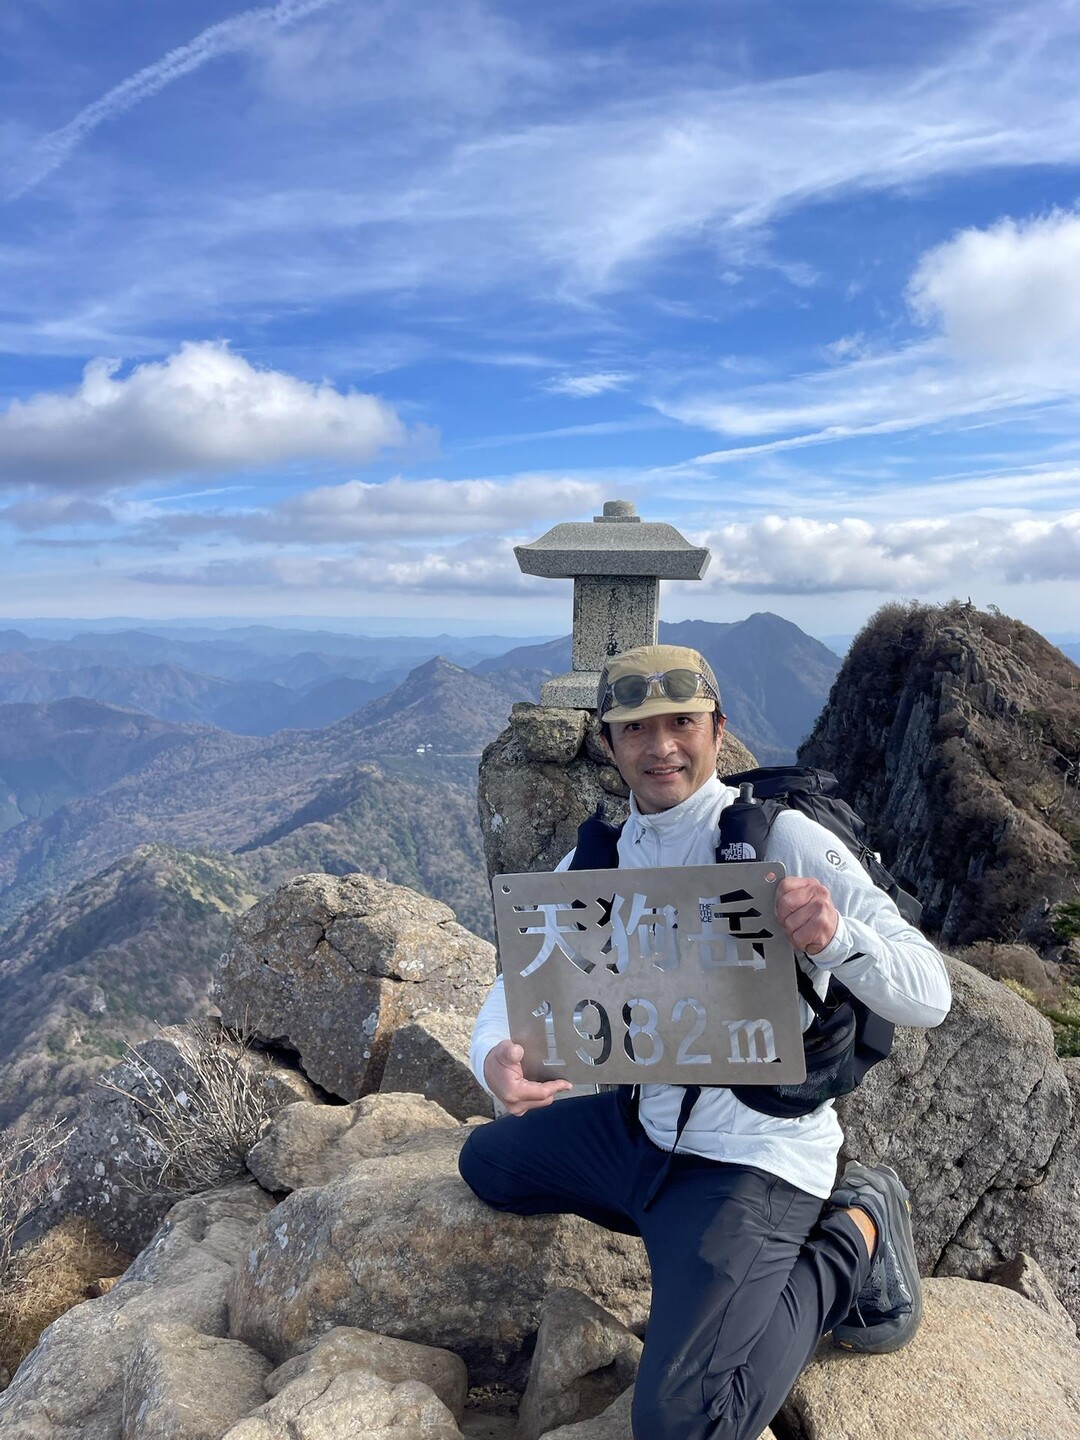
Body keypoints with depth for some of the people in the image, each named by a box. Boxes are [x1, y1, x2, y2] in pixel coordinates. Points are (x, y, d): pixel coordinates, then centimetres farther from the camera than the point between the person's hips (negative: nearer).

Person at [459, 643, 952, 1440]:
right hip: (642, 1120, 7)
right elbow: (524, 976, -2)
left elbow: (930, 996, -21)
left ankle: (851, 1237, 7)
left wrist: (838, 936, -43)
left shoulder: (785, 839, -19)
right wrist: (495, 1056, -26)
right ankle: (696, 1229, 19)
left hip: (755, 1154, -7)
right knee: (488, 1163, 19)